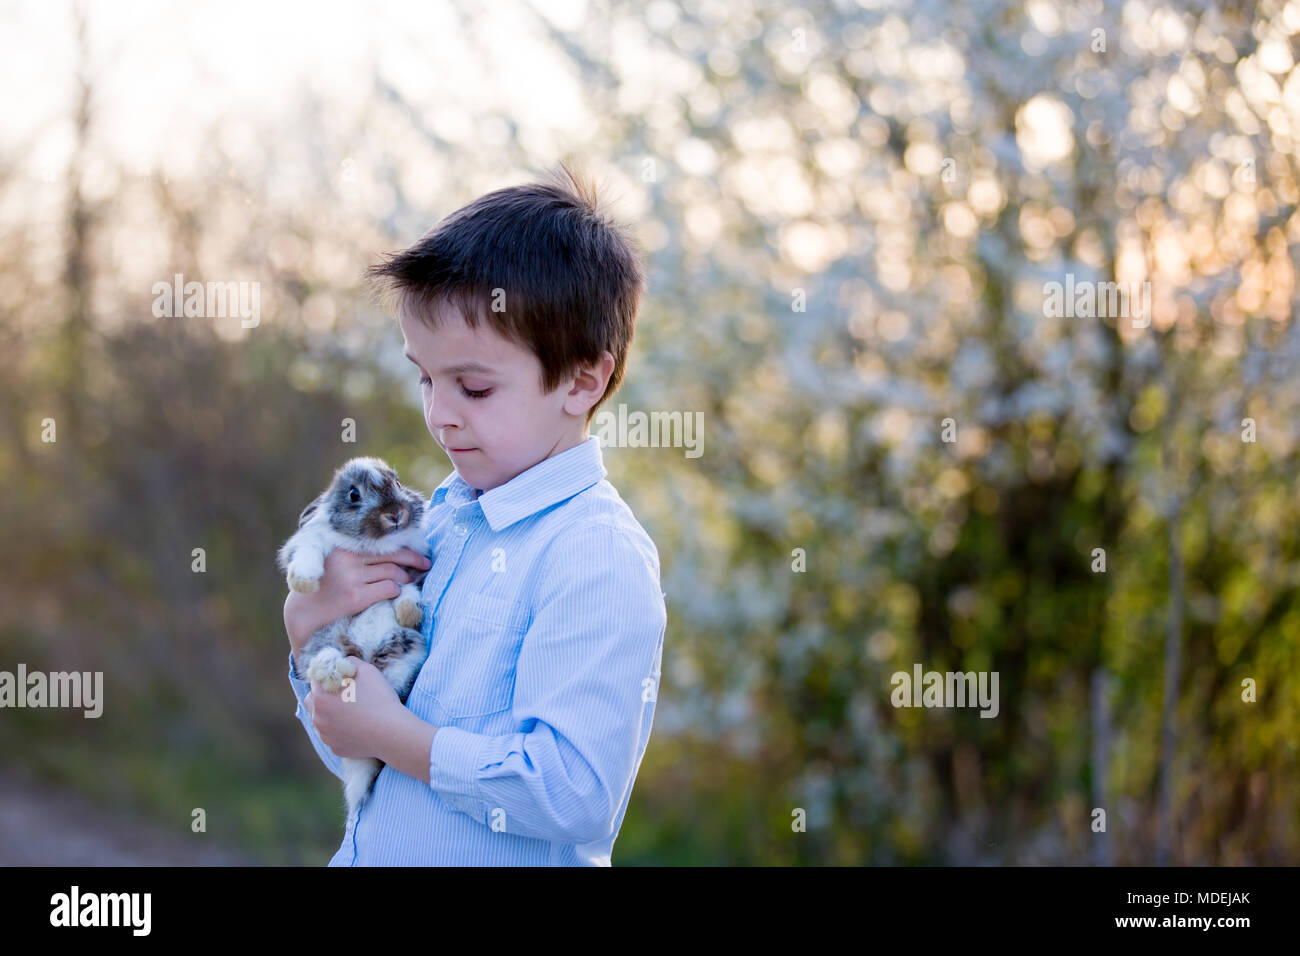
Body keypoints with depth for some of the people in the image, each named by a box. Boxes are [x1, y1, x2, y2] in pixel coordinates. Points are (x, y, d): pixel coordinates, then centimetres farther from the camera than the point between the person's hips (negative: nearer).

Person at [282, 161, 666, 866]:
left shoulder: (602, 561, -19)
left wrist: (392, 734, -21)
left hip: (503, 862, -6)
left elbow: (571, 793, -28)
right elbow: (348, 752, 8)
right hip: (368, 855, 7)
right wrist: (309, 627, -9)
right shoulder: (439, 518, 3)